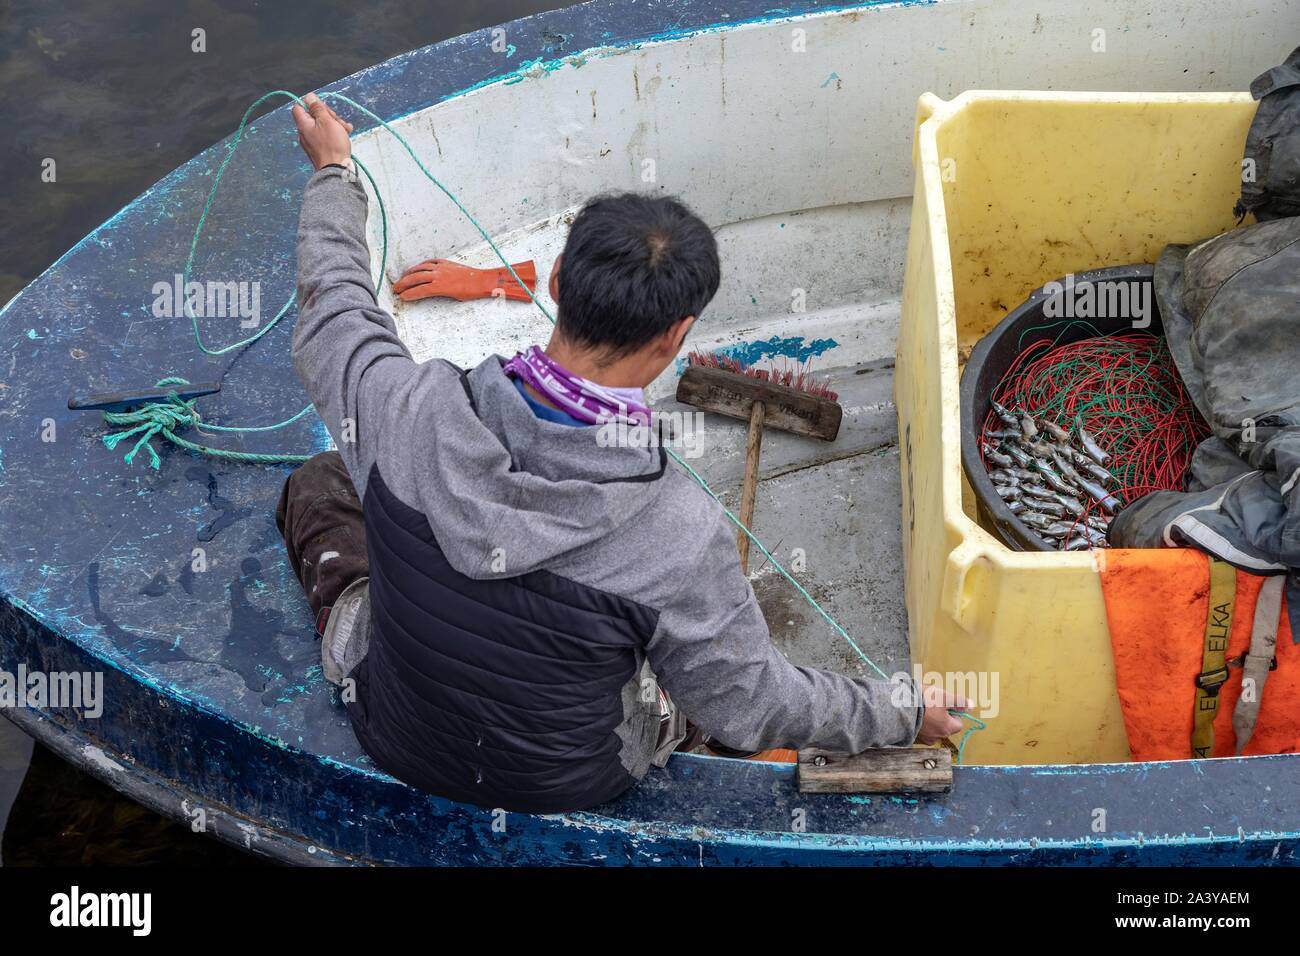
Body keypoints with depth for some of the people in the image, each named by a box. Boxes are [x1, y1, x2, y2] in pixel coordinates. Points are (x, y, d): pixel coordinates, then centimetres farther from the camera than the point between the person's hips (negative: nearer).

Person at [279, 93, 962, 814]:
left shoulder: (410, 412, -30)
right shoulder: (683, 536, -35)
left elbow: (333, 313, -5)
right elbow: (748, 708, -18)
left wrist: (332, 173, 14)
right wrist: (901, 716, -1)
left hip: (394, 740, 2)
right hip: (572, 784, -1)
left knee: (320, 480, 22)